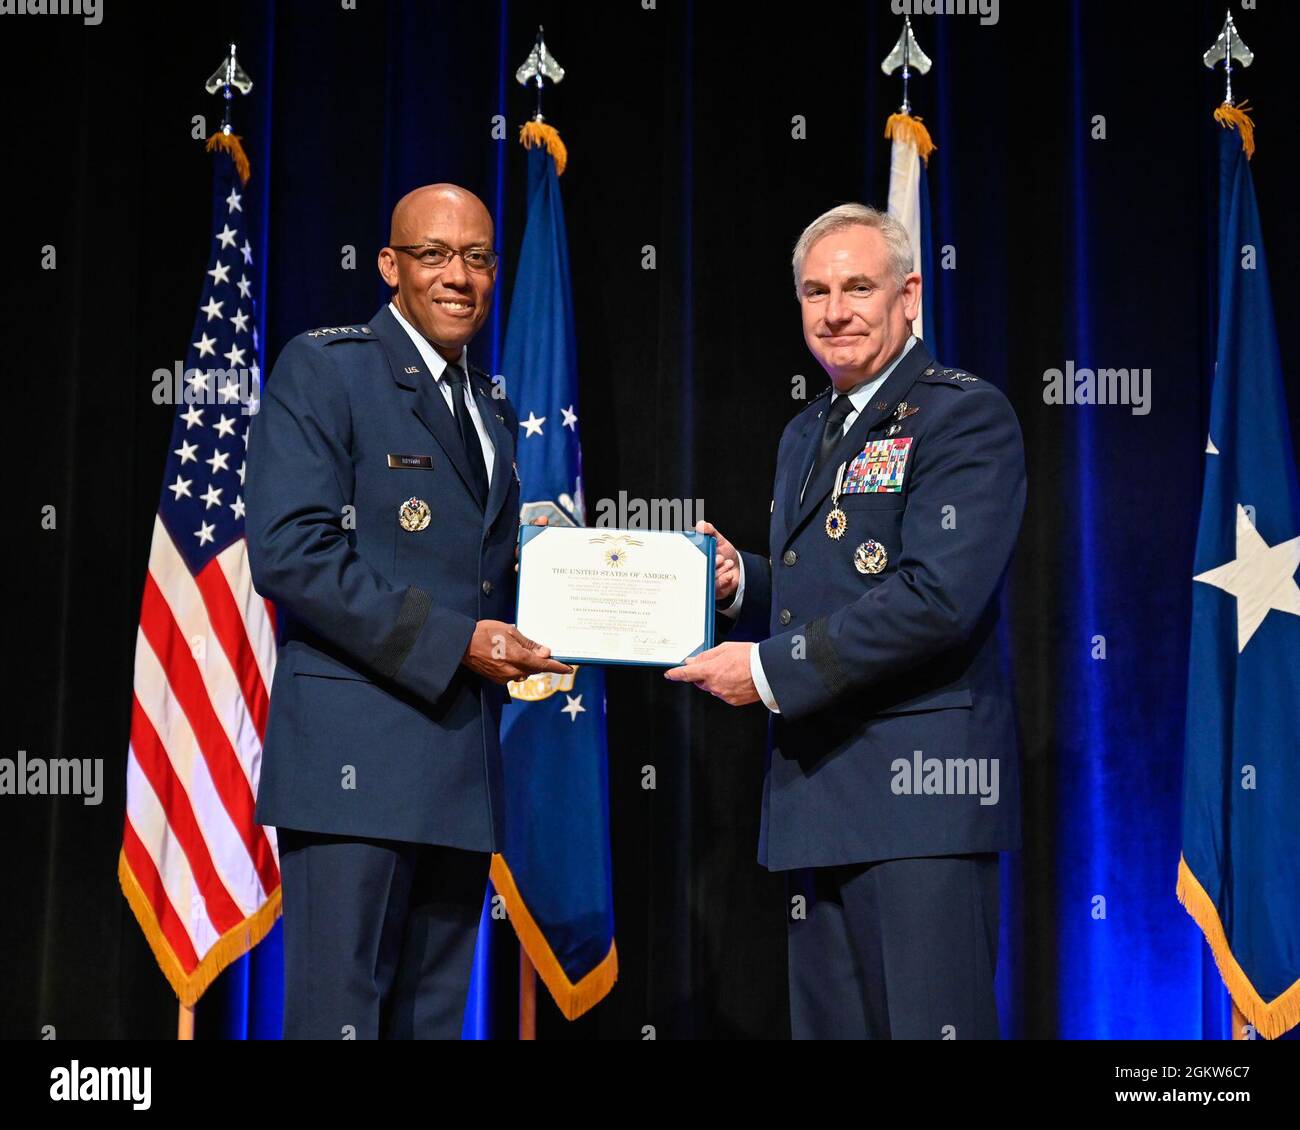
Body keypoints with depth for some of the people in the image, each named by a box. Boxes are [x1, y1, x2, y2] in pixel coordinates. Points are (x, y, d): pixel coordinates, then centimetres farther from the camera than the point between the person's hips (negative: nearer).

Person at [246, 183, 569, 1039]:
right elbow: (287, 550, -14)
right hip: (356, 758, -7)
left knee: (435, 1015, 11)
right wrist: (452, 641, -17)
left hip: (465, 766, 7)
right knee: (338, 1011, -6)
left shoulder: (493, 411, 21)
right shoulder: (323, 368, -3)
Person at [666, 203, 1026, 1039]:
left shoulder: (964, 415, -7)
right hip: (819, 795, 8)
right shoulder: (804, 436, 21)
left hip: (919, 784, -8)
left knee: (931, 1022, -8)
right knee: (829, 1024, 12)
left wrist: (770, 668, -14)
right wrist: (741, 581, 5)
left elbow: (936, 598, -18)